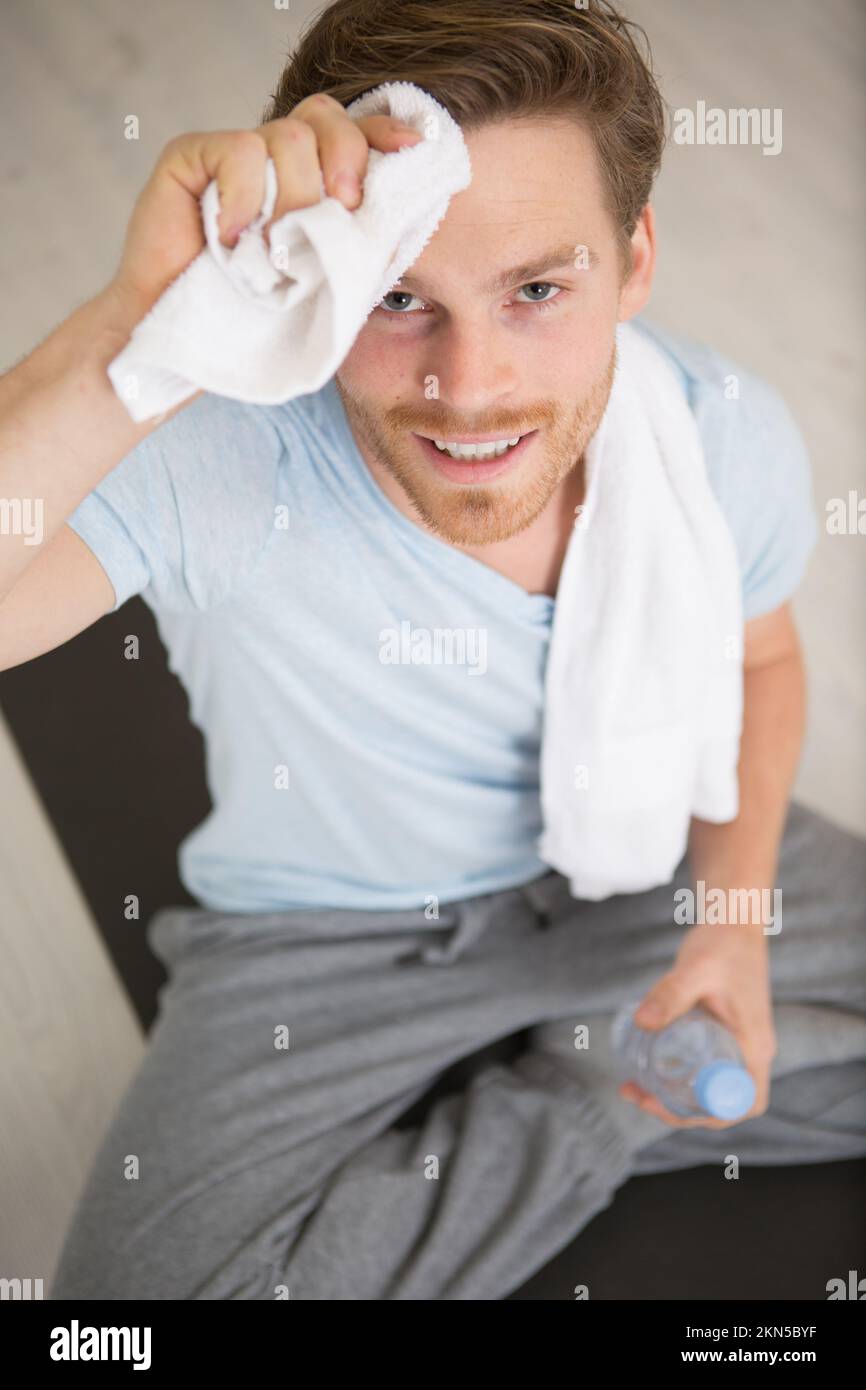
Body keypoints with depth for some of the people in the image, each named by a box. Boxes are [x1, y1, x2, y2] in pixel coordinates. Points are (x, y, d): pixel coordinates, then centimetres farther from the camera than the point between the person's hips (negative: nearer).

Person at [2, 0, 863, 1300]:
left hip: (652, 855, 2)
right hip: (330, 940, -1)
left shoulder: (732, 436, -19)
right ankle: (611, 1099, -2)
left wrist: (735, 916, -11)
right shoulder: (205, 463, -33)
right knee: (143, 1282, -20)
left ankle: (597, 1078, 9)